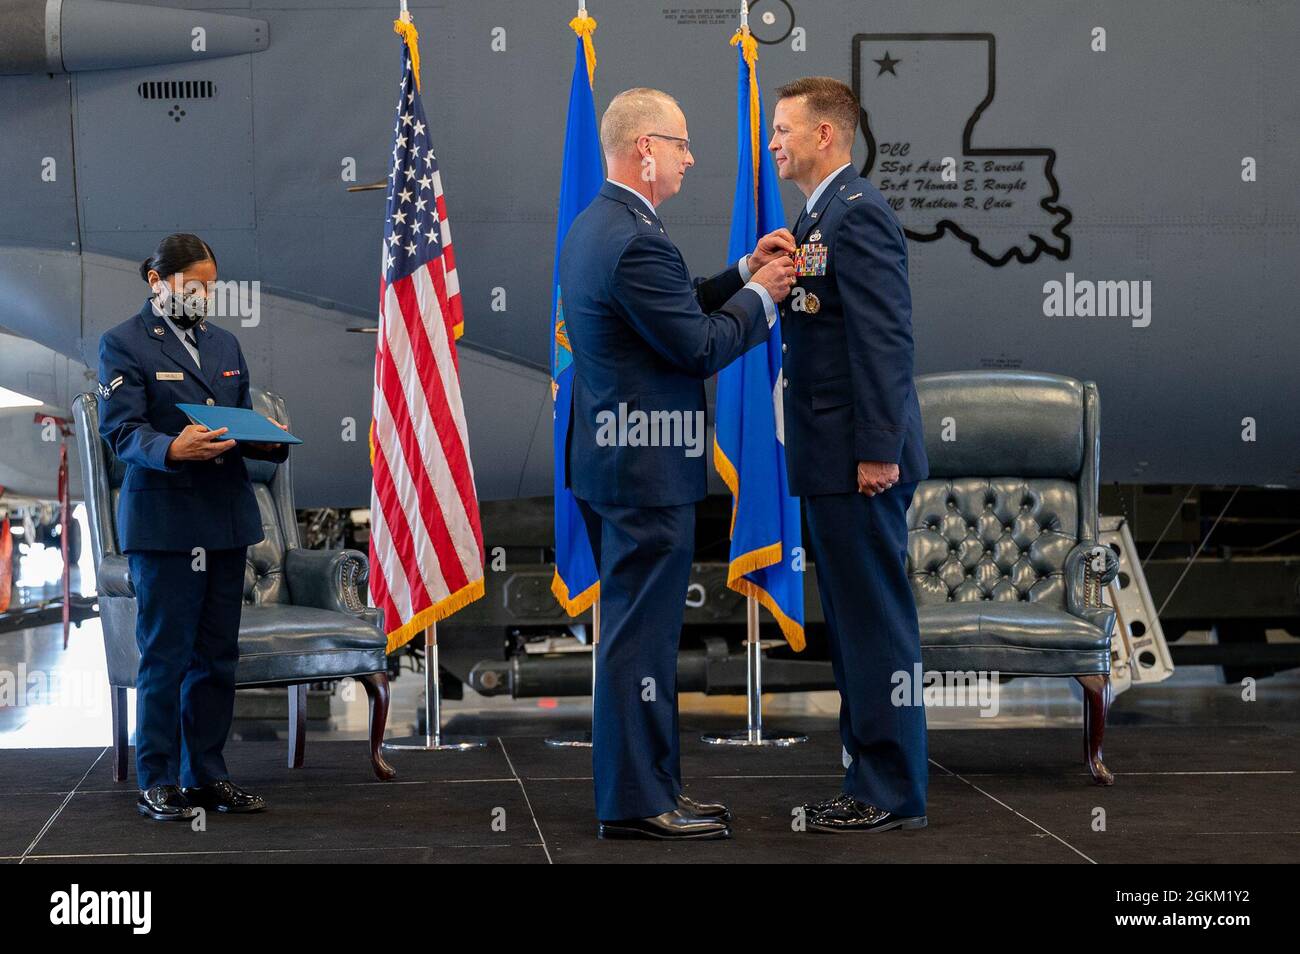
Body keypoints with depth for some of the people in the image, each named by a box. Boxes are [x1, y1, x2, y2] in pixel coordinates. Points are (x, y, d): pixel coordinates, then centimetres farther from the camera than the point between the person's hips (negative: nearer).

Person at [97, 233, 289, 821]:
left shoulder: (223, 344, 18)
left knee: (217, 655, 10)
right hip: (162, 522, -6)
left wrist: (268, 441, -2)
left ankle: (207, 776, 18)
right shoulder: (124, 343, -3)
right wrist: (172, 449, -31)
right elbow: (120, 429, -12)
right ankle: (156, 784, 5)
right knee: (164, 656, -3)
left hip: (225, 519, 6)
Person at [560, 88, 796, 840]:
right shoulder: (637, 241, -21)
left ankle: (652, 784, 24)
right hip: (645, 468, -11)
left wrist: (743, 274, 13)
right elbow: (702, 348, -18)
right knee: (643, 632, -4)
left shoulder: (593, 226, 13)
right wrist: (761, 295, -4)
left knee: (641, 629, 16)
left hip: (609, 459, 11)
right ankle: (634, 804, 2)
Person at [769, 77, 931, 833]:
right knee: (855, 622, 14)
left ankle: (895, 792, 3)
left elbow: (886, 338, -20)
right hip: (833, 457, 10)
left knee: (877, 622, -4)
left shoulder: (859, 212, -14)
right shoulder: (820, 214, 17)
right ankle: (874, 777, 22)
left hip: (860, 457, -10)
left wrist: (880, 450, -22)